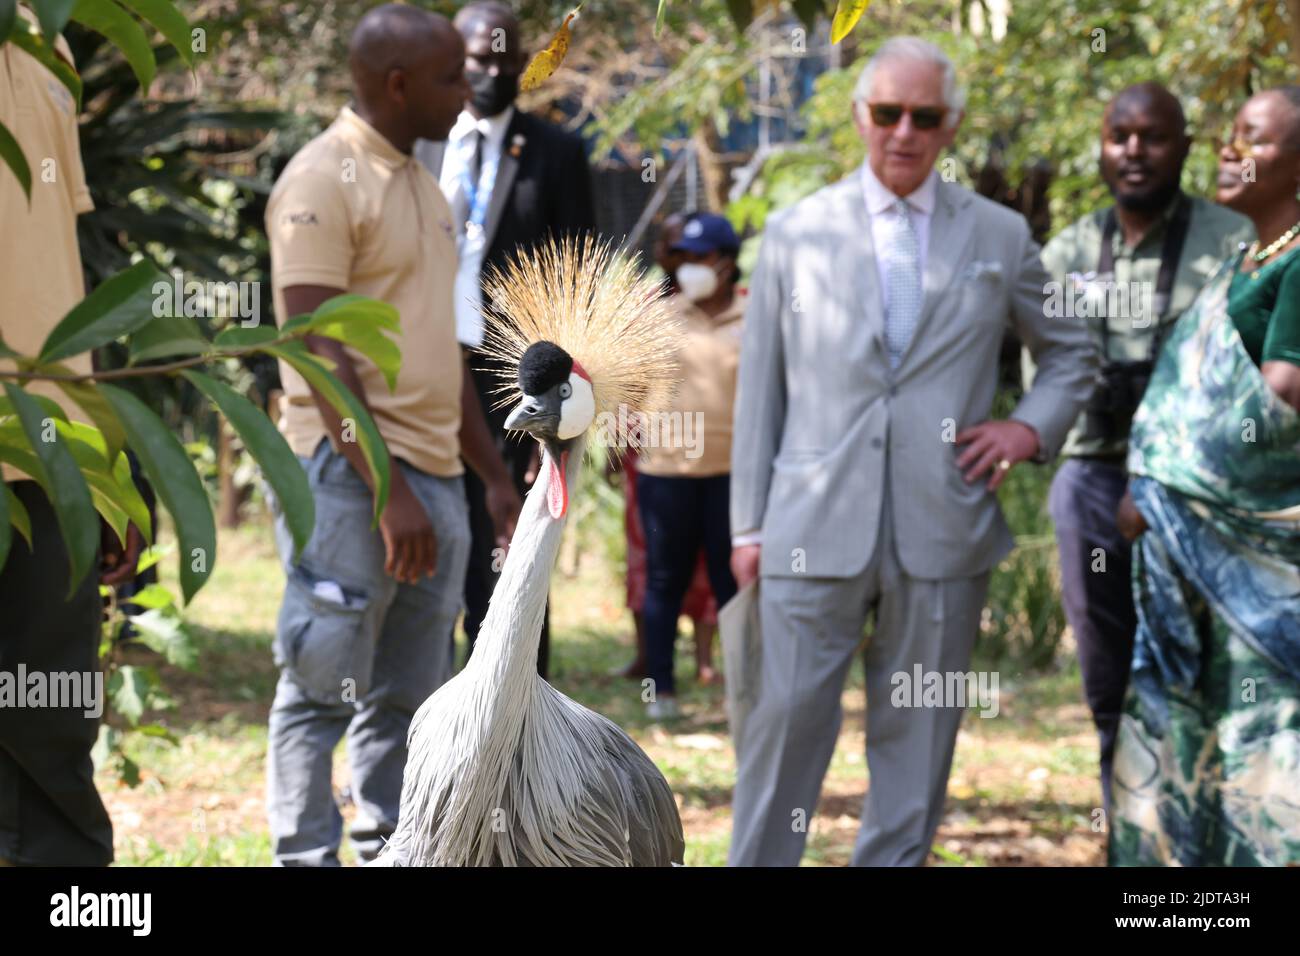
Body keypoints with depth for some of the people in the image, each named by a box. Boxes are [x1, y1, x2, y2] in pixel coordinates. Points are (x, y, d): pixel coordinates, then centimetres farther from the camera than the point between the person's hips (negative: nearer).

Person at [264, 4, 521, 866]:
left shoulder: (421, 185, 17)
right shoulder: (324, 181, -9)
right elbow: (320, 350, -16)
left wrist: (496, 477, 20)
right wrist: (388, 490, -20)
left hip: (434, 479, 8)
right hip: (351, 477, -8)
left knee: (408, 698, 9)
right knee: (324, 691, -3)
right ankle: (307, 857, 2)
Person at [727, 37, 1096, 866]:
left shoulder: (1000, 237, 9)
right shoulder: (796, 232, 8)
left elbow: (1072, 354, 20)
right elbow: (760, 387, 8)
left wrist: (1032, 427, 0)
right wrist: (749, 526, 4)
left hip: (942, 531, 1)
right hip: (816, 528, -1)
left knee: (918, 730, 6)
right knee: (790, 715, -2)